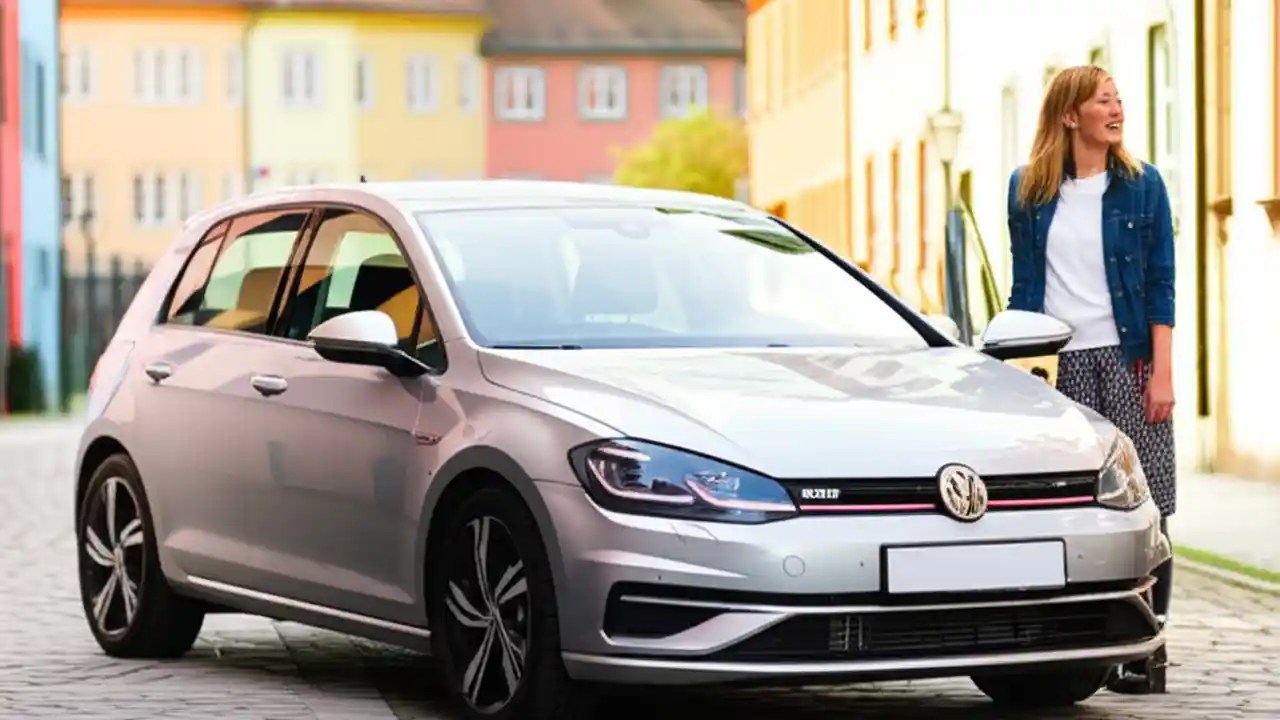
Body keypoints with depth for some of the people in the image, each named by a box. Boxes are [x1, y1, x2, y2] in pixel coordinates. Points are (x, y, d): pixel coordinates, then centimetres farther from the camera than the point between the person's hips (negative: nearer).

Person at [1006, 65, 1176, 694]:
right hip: (1059, 364, 1)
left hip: (1127, 359, -1)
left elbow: (1160, 286, 2)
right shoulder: (1029, 190, 8)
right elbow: (1024, 289, 12)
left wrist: (1162, 373, -6)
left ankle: (1149, 651, 3)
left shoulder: (1141, 185, 4)